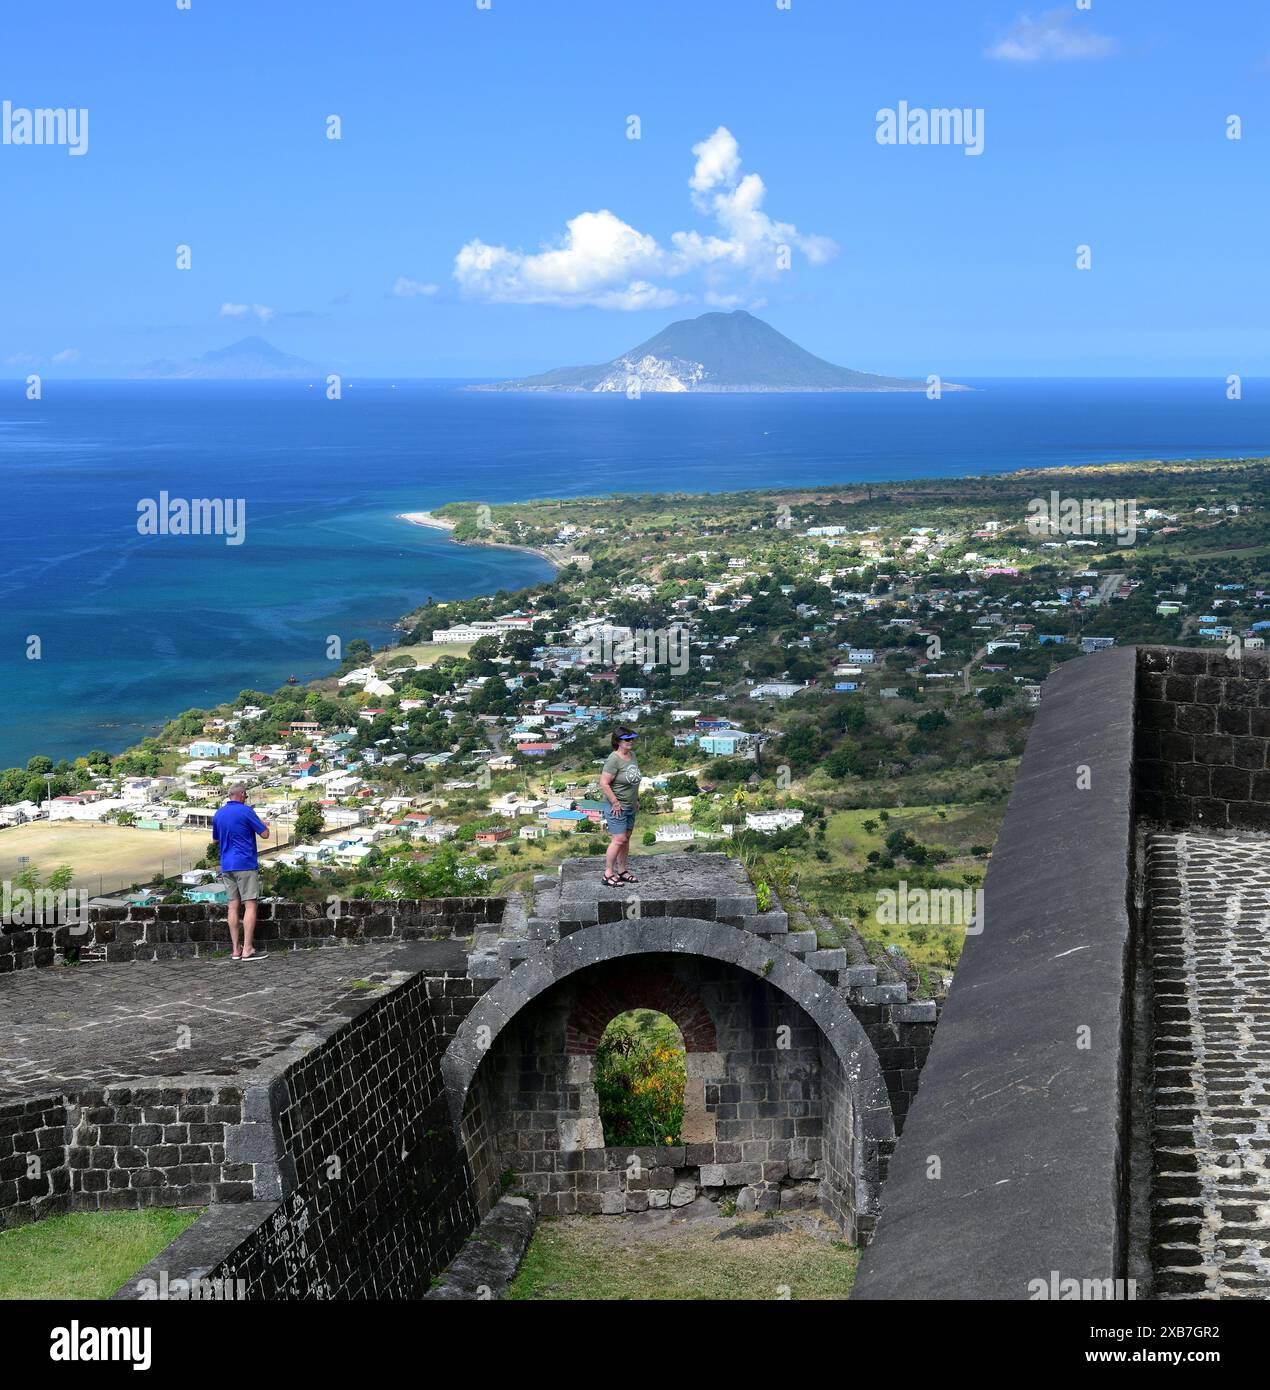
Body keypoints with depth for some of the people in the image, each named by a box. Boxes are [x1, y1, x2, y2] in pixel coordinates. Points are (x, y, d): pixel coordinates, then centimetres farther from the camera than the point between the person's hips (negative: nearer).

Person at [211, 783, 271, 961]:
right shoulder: (246, 811, -9)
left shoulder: (218, 814, 11)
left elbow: (215, 841, 22)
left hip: (226, 866, 6)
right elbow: (264, 834, -7)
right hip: (246, 865, -6)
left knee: (233, 905, 6)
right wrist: (263, 824, 13)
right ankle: (247, 949, -11)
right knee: (250, 905, -6)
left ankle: (236, 950, 4)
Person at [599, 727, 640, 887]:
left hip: (630, 807, 9)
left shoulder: (632, 755, 7)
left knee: (626, 839, 13)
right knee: (619, 839, -11)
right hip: (617, 807, -9)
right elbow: (604, 784, -23)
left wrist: (636, 799, 19)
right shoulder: (614, 759, -20)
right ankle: (608, 874, -4)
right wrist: (615, 803, -20)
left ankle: (622, 871, 23)